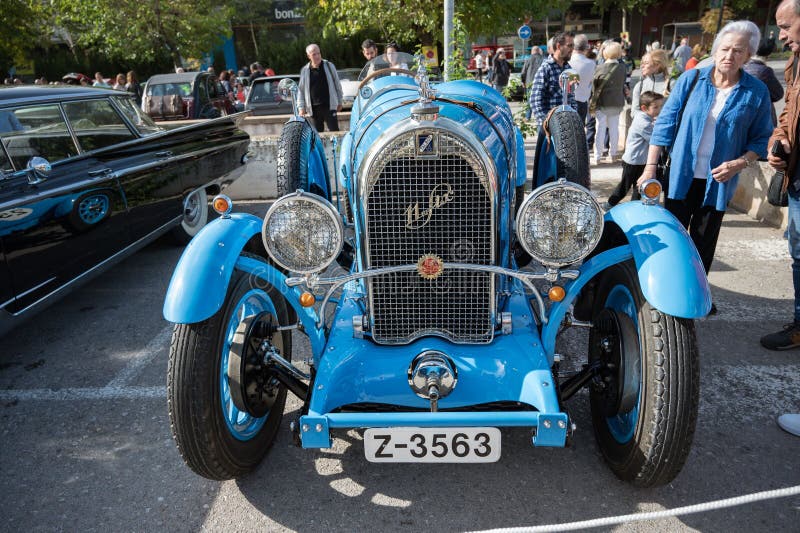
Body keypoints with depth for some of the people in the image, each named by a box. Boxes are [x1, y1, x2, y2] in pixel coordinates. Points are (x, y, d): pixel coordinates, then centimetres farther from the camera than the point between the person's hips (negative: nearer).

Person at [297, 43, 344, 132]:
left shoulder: (329, 66, 2)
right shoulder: (304, 71, 5)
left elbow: (337, 85, 9)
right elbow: (300, 90, 9)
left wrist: (339, 102, 10)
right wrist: (301, 107, 2)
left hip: (329, 106, -2)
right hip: (314, 108, 2)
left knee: (334, 131, -5)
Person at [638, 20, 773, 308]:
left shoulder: (757, 92, -1)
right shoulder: (691, 79, -2)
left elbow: (760, 138, 3)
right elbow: (665, 122, -2)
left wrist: (739, 163, -16)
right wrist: (651, 166, -6)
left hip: (718, 180, 1)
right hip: (680, 174, 0)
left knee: (704, 241, 10)